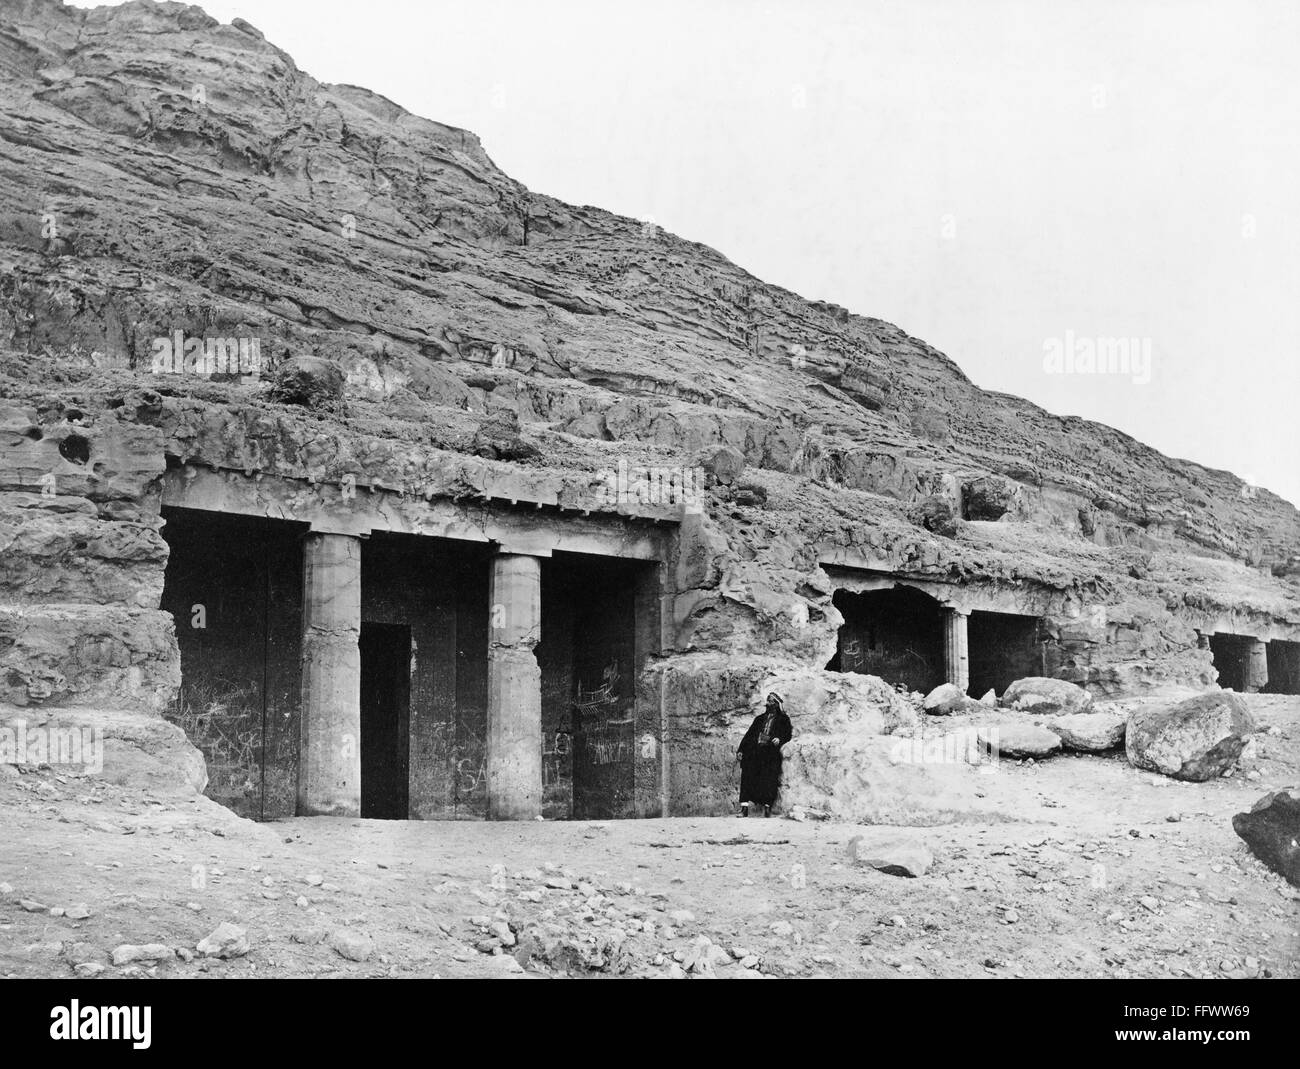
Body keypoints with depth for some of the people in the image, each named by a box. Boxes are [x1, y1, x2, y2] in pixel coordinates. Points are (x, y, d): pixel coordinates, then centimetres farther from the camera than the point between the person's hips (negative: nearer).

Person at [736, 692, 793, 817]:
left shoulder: (783, 719, 16)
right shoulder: (759, 718, 27)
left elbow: (788, 734, 4)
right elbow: (749, 734, 22)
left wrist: (779, 739, -18)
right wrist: (741, 750, 12)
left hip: (771, 752, -3)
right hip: (755, 751, 3)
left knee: (769, 778, -17)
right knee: (747, 776, -13)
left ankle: (767, 807, -17)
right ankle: (744, 808, -19)